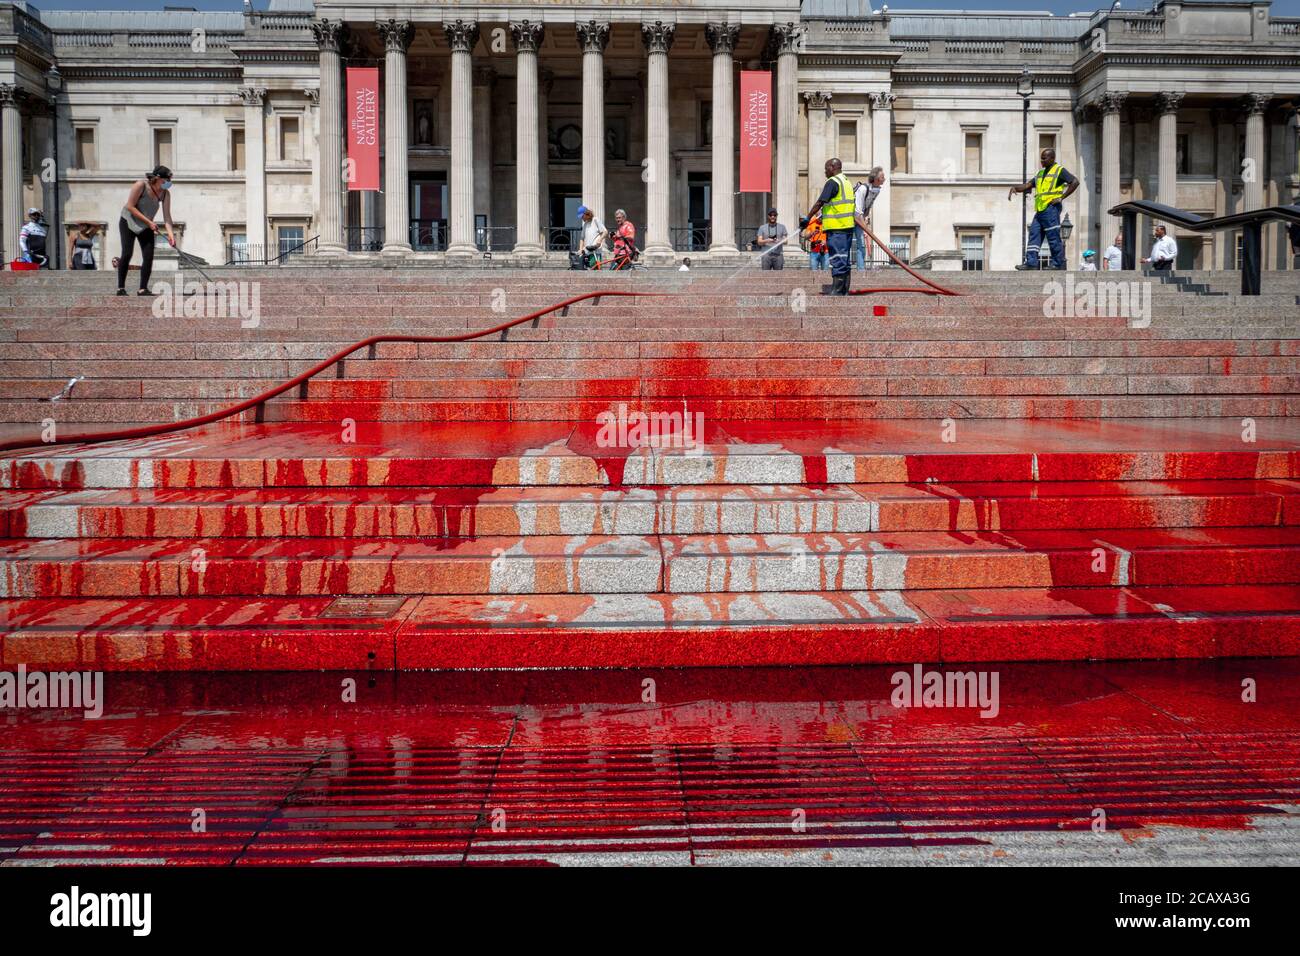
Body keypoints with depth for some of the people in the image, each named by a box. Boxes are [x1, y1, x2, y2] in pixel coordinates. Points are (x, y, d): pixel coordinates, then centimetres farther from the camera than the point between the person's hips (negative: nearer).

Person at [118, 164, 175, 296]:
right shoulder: (141, 185, -22)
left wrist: (171, 234, -26)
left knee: (149, 256, -7)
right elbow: (130, 206, -20)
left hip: (146, 226, 5)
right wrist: (148, 221, -22)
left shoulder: (165, 194, -9)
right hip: (128, 222, -5)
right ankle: (120, 288, -6)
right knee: (127, 253, -12)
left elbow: (167, 216, -12)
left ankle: (143, 289, -1)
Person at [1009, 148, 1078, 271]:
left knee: (1054, 238, -5)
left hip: (1051, 208, -8)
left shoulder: (1059, 170, 0)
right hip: (1040, 210, 8)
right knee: (1034, 235, -1)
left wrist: (1062, 197, -14)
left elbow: (1075, 182, -10)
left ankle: (1058, 264, 0)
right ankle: (1031, 263, -4)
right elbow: (1027, 185, 22)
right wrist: (1015, 188, 2)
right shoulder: (1040, 173, 23)